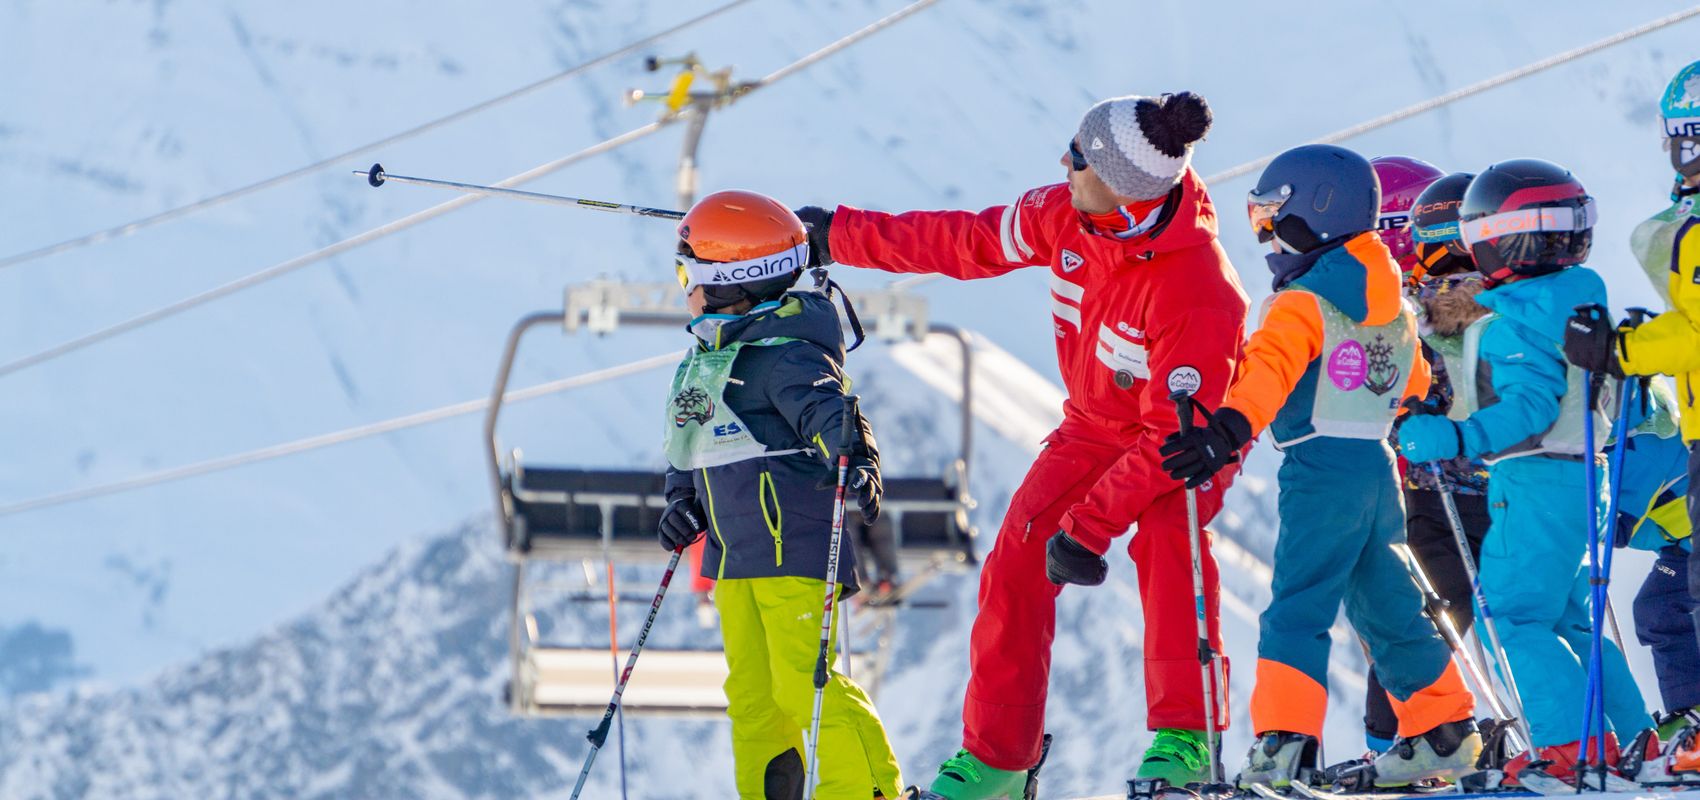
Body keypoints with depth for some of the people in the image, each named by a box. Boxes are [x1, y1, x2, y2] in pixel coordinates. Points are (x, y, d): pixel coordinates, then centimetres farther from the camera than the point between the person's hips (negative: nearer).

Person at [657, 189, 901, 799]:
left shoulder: (782, 358, -15)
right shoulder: (707, 356, 15)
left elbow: (831, 415, -27)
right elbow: (689, 448, 25)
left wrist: (857, 463, -45)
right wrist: (682, 501, 10)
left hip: (793, 547, -10)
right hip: (734, 555, 10)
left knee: (807, 685, -12)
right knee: (751, 695, 12)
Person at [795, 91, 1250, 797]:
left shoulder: (1197, 293, -37)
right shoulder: (1066, 215, -18)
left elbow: (1176, 433, -33)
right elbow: (970, 241, -1)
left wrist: (1088, 527, -33)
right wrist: (840, 235, 4)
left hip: (1181, 435, -6)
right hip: (1094, 425, 6)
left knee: (1165, 545, -33)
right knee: (1016, 564, -4)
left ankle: (1183, 740, -26)